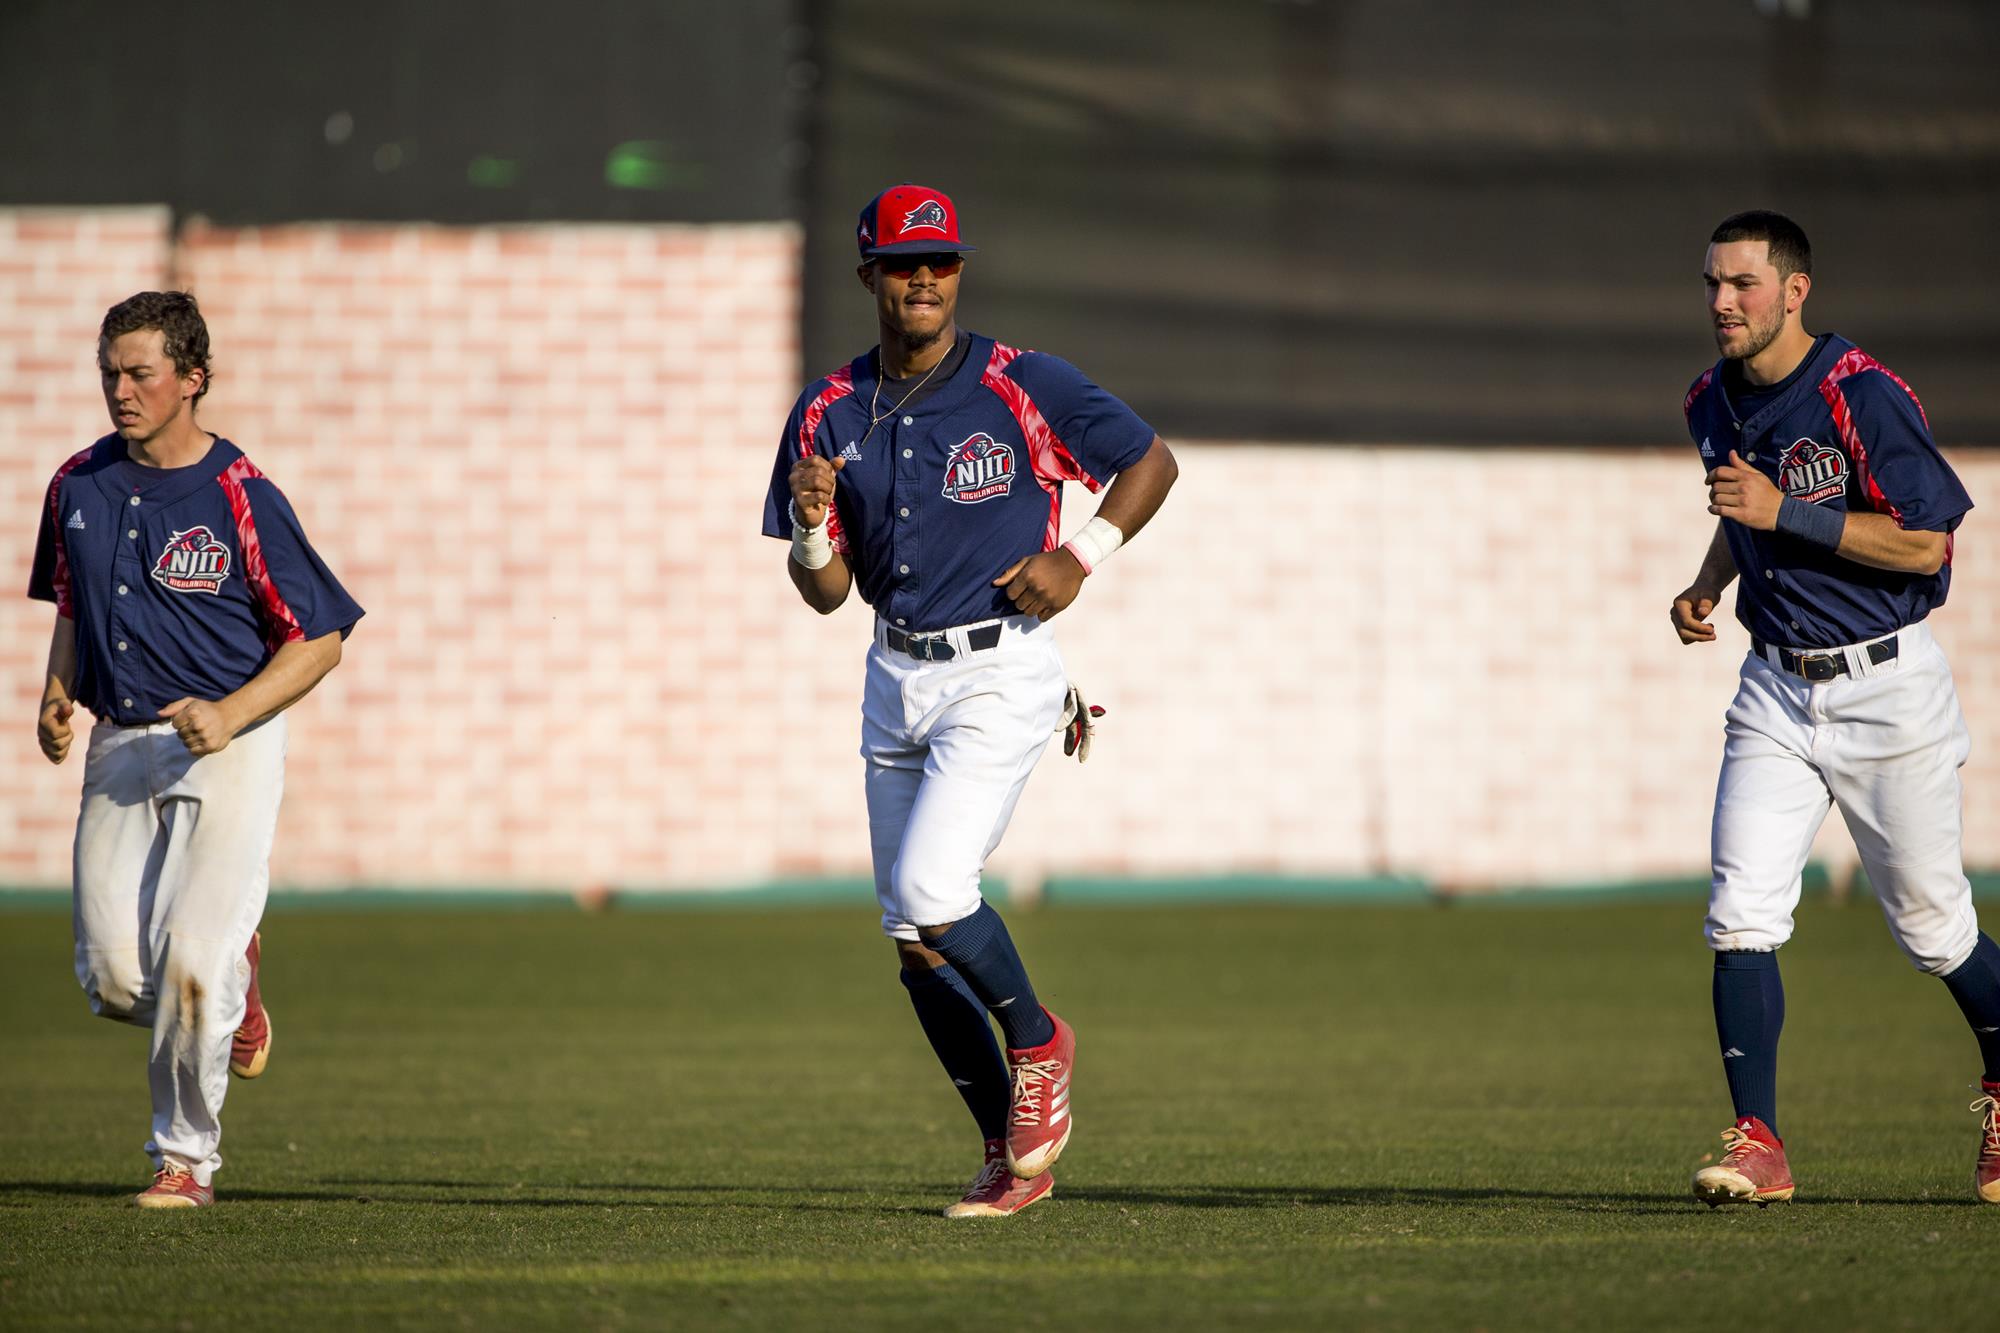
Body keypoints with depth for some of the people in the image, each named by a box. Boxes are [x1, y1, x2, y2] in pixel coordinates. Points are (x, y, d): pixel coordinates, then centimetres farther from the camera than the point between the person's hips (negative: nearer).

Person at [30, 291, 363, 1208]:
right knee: (113, 978, -5)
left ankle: (187, 1157, 2)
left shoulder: (240, 498, -11)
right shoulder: (79, 486, 6)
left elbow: (320, 640, -6)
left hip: (227, 751, -5)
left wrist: (231, 714, -19)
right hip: (119, 747, 5)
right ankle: (231, 984, 28)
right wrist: (58, 695, 5)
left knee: (190, 956, -16)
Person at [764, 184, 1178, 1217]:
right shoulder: (828, 415, 4)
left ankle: (1037, 1044, 8)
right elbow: (824, 593, 5)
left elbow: (1152, 461, 2)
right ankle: (1012, 1156, 18)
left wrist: (1080, 558, -9)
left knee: (929, 895, -20)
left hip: (999, 674, -6)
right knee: (912, 937, 6)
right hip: (896, 680, 6)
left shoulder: (1021, 387, -8)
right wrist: (812, 525, -16)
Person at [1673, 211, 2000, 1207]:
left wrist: (1783, 512, -24)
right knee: (1740, 916, -10)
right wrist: (1705, 587, 6)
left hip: (1886, 685, -6)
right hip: (1775, 690, 6)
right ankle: (1758, 1142, -9)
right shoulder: (1713, 405, 6)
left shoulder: (1862, 398, -17)